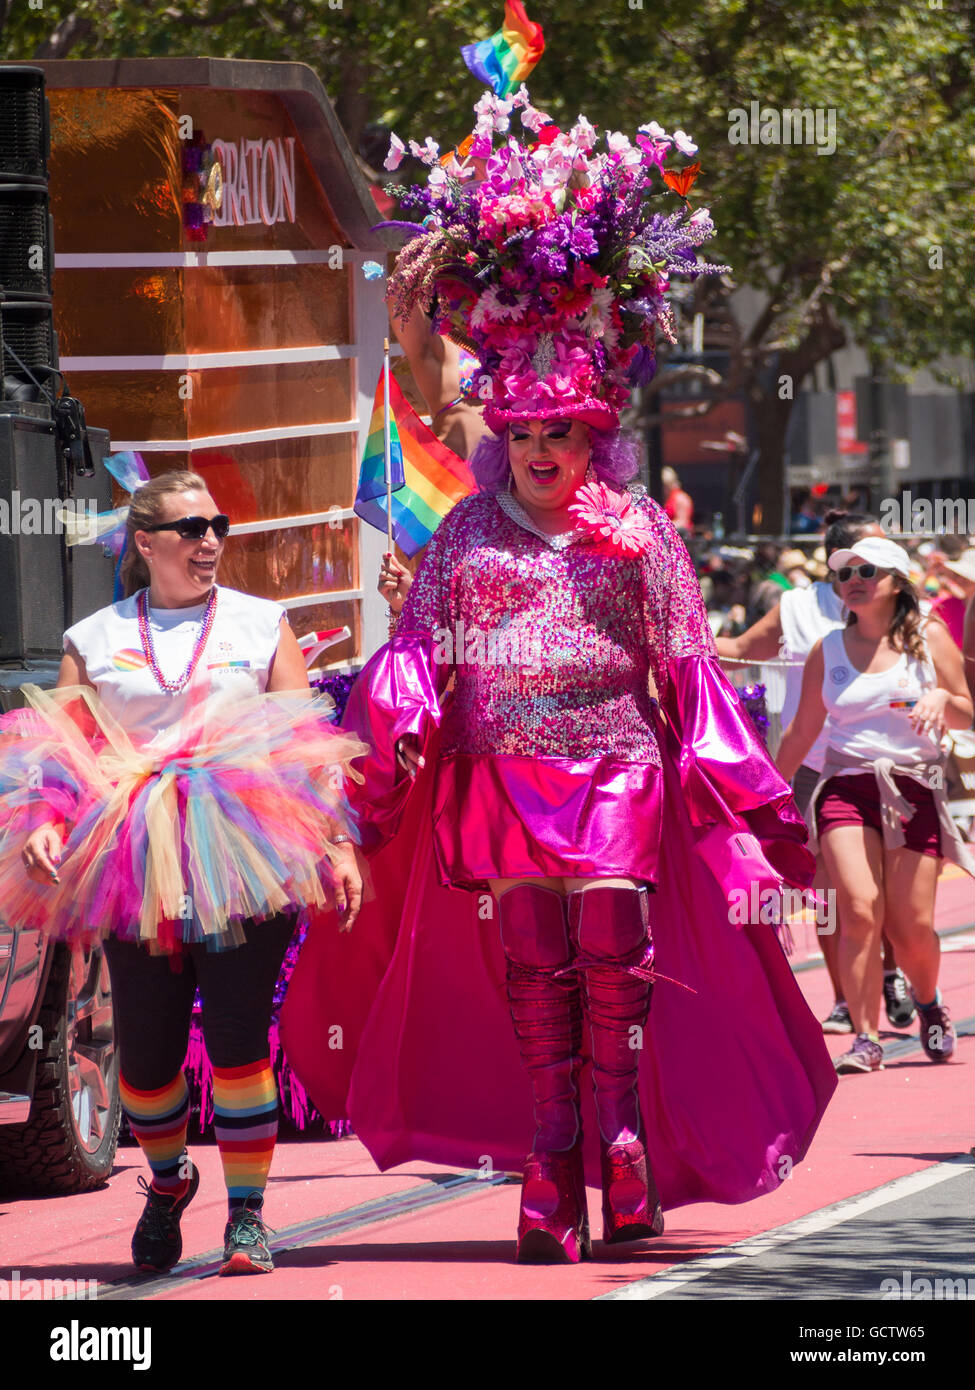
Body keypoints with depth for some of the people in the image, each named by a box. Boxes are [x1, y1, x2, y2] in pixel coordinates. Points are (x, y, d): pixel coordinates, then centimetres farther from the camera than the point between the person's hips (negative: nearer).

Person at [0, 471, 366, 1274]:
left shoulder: (262, 627, 12)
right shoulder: (94, 641, 14)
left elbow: (311, 749, 8)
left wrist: (337, 847, -3)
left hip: (247, 867, -1)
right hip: (135, 875, 1)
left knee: (238, 1037, -10)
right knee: (146, 1054, 0)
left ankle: (248, 1213, 0)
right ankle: (166, 1181, 29)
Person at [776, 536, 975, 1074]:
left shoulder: (929, 637, 5)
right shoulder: (828, 651, 9)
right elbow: (801, 732, 18)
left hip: (915, 791, -1)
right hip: (845, 787, 1)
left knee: (911, 928, -7)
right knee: (859, 910, -18)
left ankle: (928, 1000, 27)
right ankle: (865, 1040, -13)